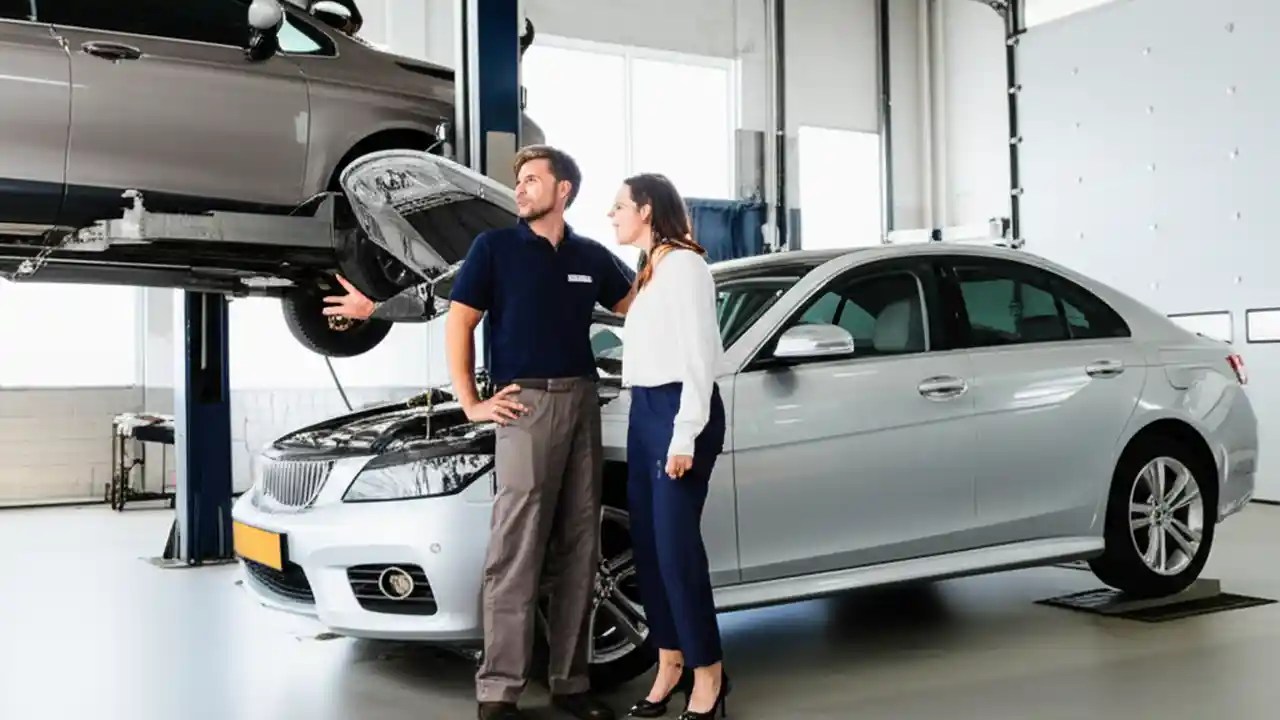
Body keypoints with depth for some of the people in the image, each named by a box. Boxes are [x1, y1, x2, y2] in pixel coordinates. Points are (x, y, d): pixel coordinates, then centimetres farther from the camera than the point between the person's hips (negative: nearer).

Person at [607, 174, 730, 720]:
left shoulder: (683, 265, -9)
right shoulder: (649, 270, 19)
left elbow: (699, 355, -15)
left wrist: (686, 433, -19)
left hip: (676, 410, -9)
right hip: (645, 410, 9)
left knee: (676, 545, -7)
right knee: (647, 544, 8)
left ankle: (707, 673, 4)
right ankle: (670, 663, 16)